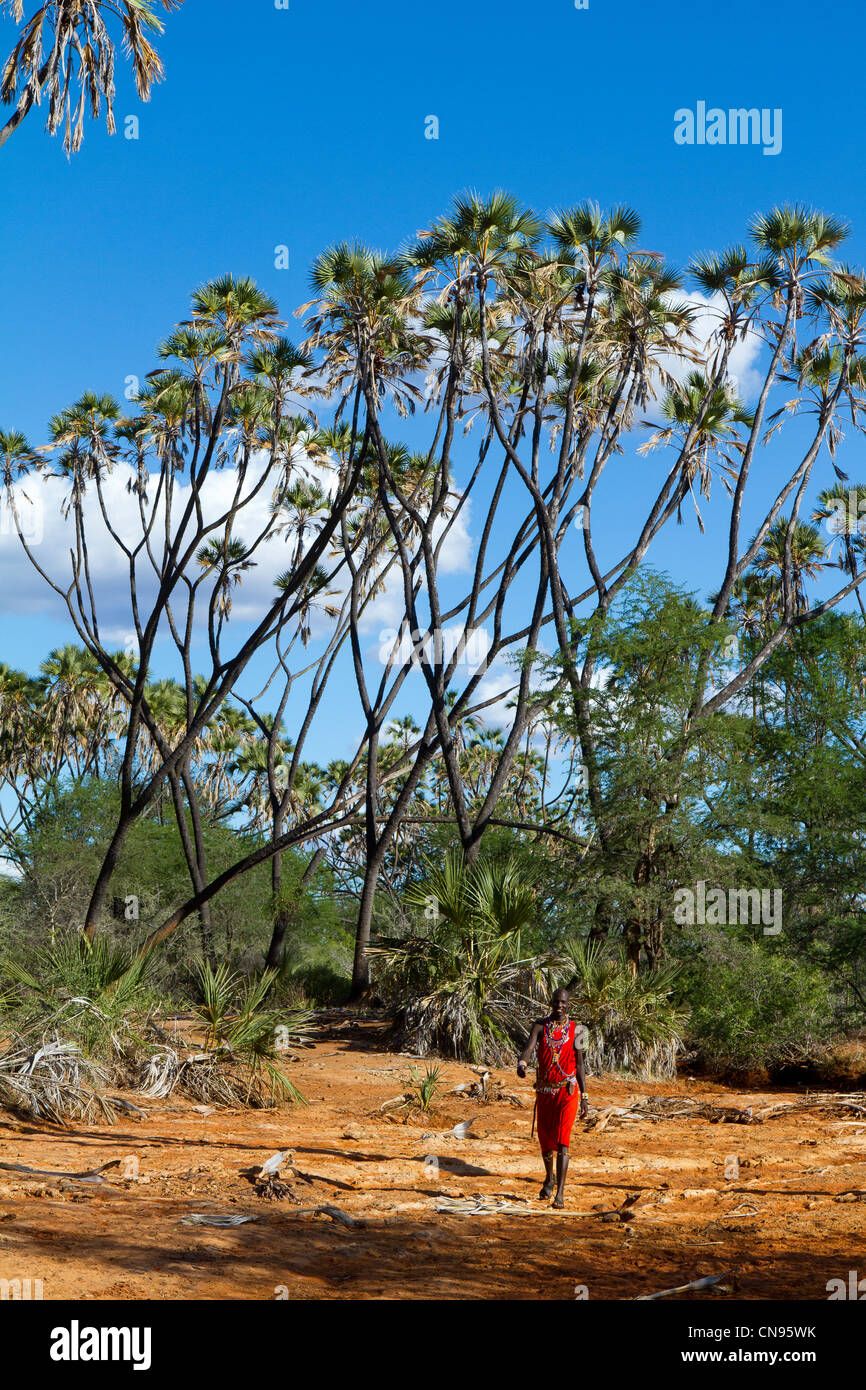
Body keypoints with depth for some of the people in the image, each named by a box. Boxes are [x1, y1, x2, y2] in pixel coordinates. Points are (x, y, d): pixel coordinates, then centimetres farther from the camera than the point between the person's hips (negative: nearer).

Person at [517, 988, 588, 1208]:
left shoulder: (574, 1029, 1)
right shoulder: (540, 1026, 1)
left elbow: (579, 1064, 4)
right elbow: (529, 1047, -17)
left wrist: (584, 1098, 2)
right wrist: (521, 1064, -40)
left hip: (567, 1091, -2)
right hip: (544, 1091, 2)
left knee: (562, 1140, -15)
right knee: (545, 1140, 14)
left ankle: (560, 1194, -18)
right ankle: (549, 1178, 42)